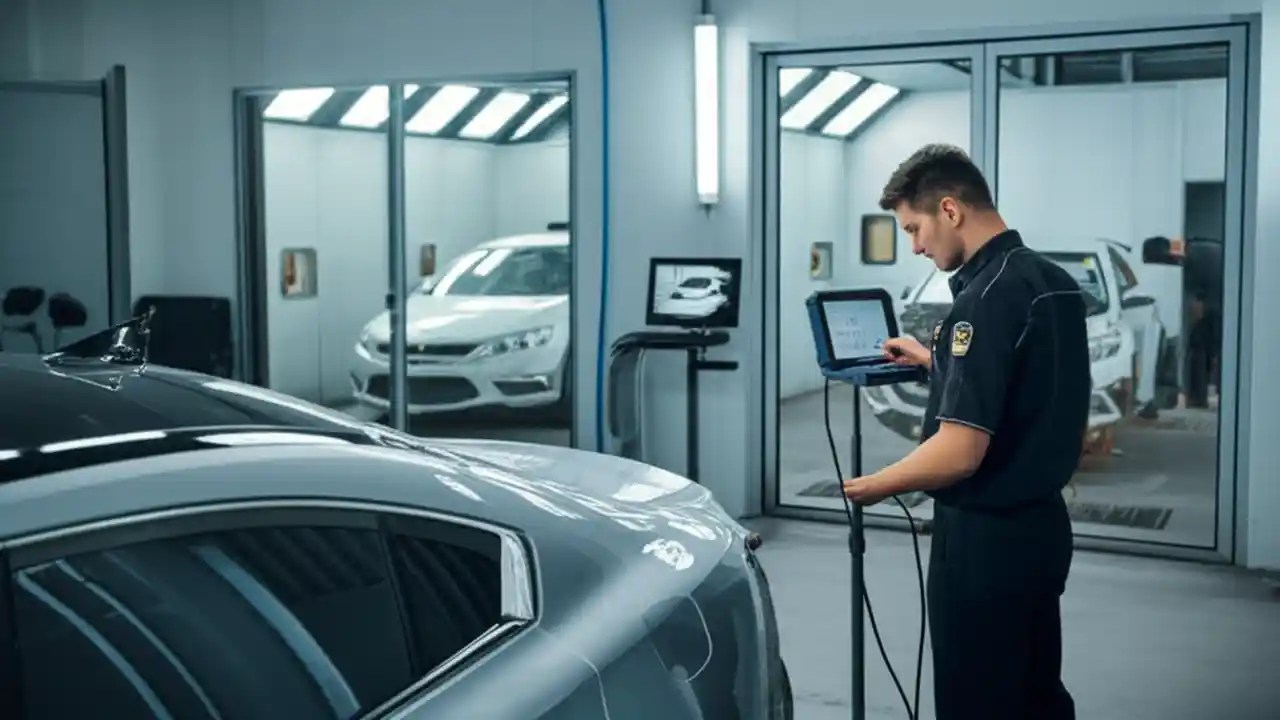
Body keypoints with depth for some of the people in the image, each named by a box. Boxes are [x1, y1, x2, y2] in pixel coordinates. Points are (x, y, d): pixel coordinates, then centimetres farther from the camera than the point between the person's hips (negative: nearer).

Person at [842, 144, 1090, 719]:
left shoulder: (986, 296, -22)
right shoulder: (1053, 282, 7)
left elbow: (960, 452, -27)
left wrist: (871, 488, -14)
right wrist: (937, 361, 20)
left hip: (986, 537, -9)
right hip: (1041, 522, 9)